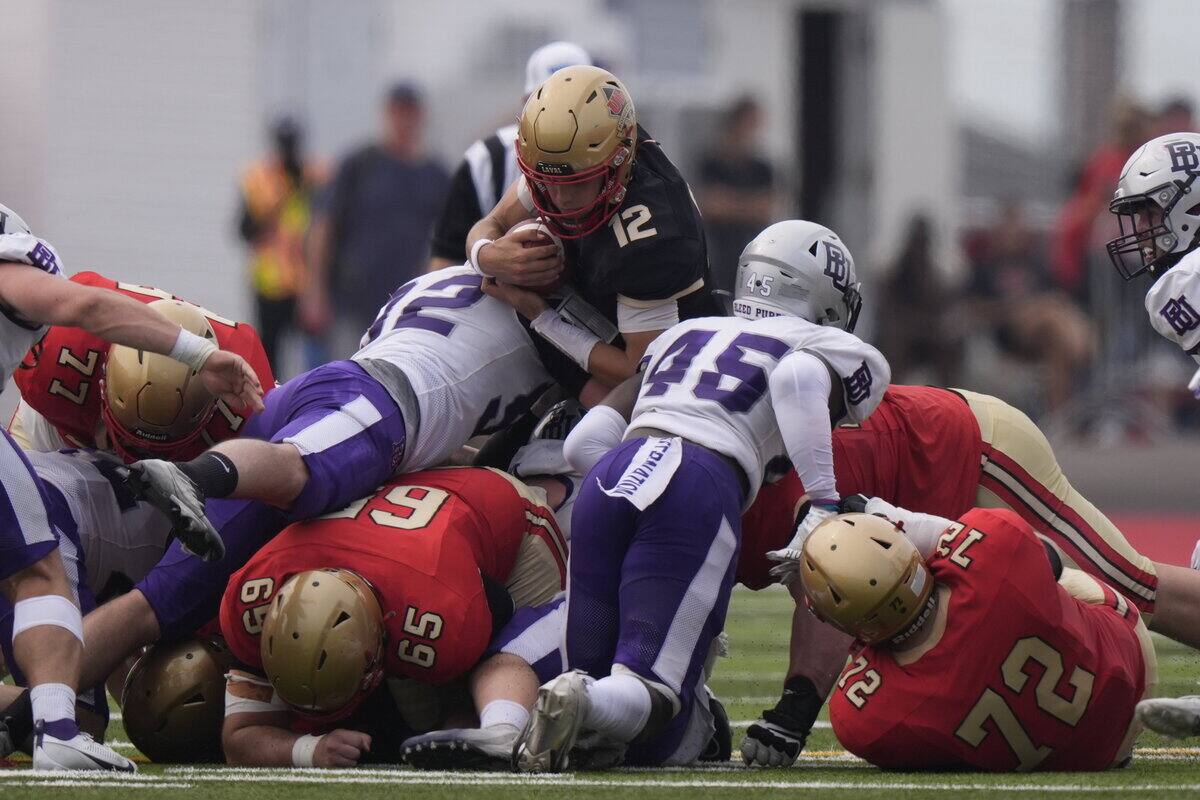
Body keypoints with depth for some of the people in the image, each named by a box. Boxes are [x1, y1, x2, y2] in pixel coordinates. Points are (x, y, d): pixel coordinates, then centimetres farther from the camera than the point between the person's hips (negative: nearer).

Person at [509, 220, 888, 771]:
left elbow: (585, 442, 20)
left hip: (609, 478, 5)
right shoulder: (831, 351, 18)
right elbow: (799, 376, -9)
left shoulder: (683, 335, 32)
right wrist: (826, 502, -7)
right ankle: (575, 704, -38)